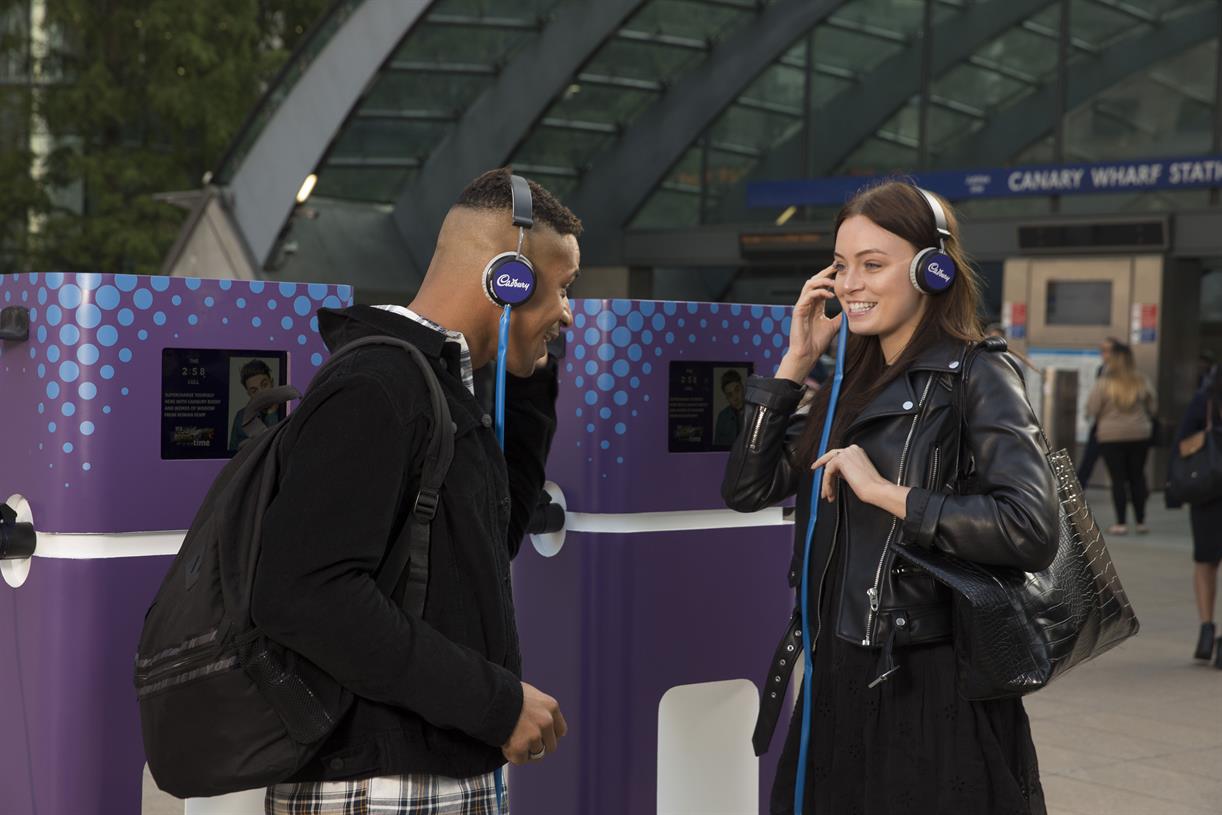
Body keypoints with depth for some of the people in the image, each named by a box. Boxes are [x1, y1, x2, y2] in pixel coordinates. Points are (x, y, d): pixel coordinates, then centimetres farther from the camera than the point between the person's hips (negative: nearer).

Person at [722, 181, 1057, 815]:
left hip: (930, 692, -7)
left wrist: (887, 493, -20)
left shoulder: (976, 377, -10)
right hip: (837, 685, 7)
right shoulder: (854, 384, 11)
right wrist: (796, 360, 3)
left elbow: (1033, 530, -23)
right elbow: (746, 490, 7)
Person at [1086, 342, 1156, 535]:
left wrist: (1102, 418, 12)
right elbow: (1153, 408, 8)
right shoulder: (1142, 383, -1)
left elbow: (1091, 410, -8)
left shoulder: (1104, 383, -11)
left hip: (1111, 435, -3)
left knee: (1118, 479, 1)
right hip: (1140, 434, 3)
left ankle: (1121, 523, 0)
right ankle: (1141, 521, 16)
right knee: (1137, 477, 12)